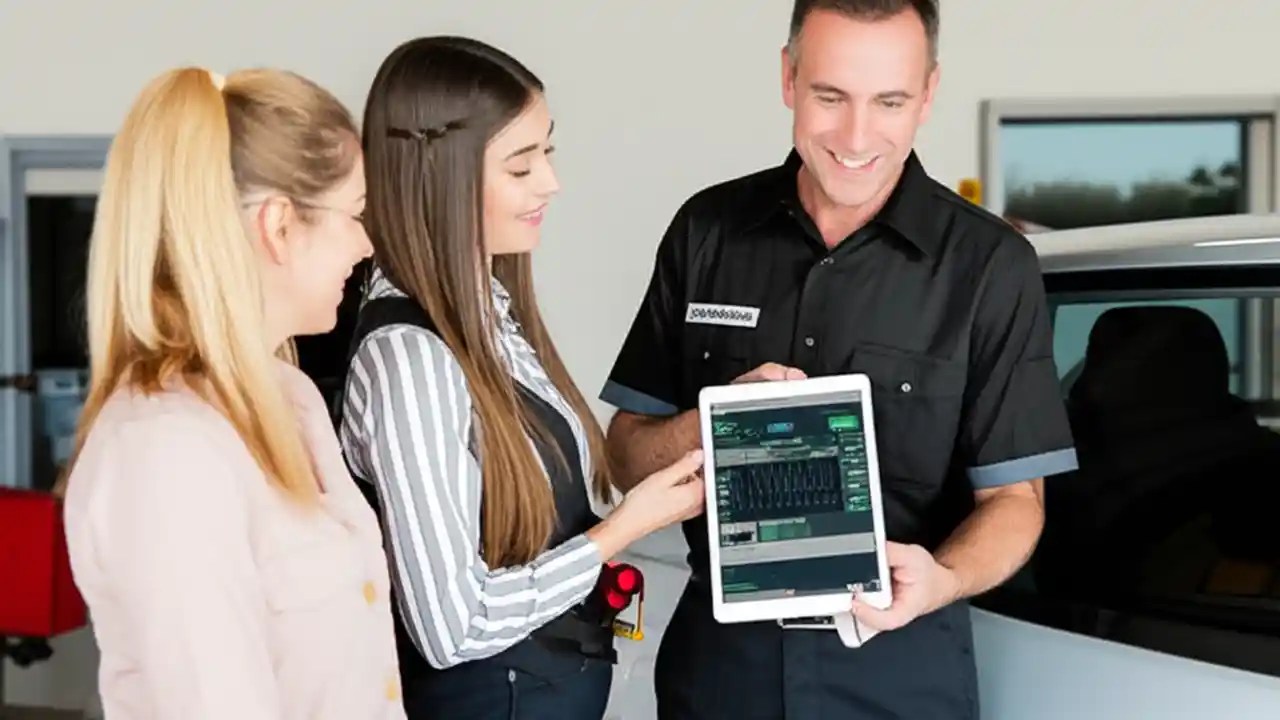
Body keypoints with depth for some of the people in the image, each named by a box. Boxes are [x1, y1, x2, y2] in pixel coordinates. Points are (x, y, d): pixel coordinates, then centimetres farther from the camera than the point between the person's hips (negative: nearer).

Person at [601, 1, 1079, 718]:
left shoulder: (991, 265, -9)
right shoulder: (707, 230, -2)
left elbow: (1012, 498, -6)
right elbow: (629, 453, 1)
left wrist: (943, 578, -26)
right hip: (716, 650, 2)